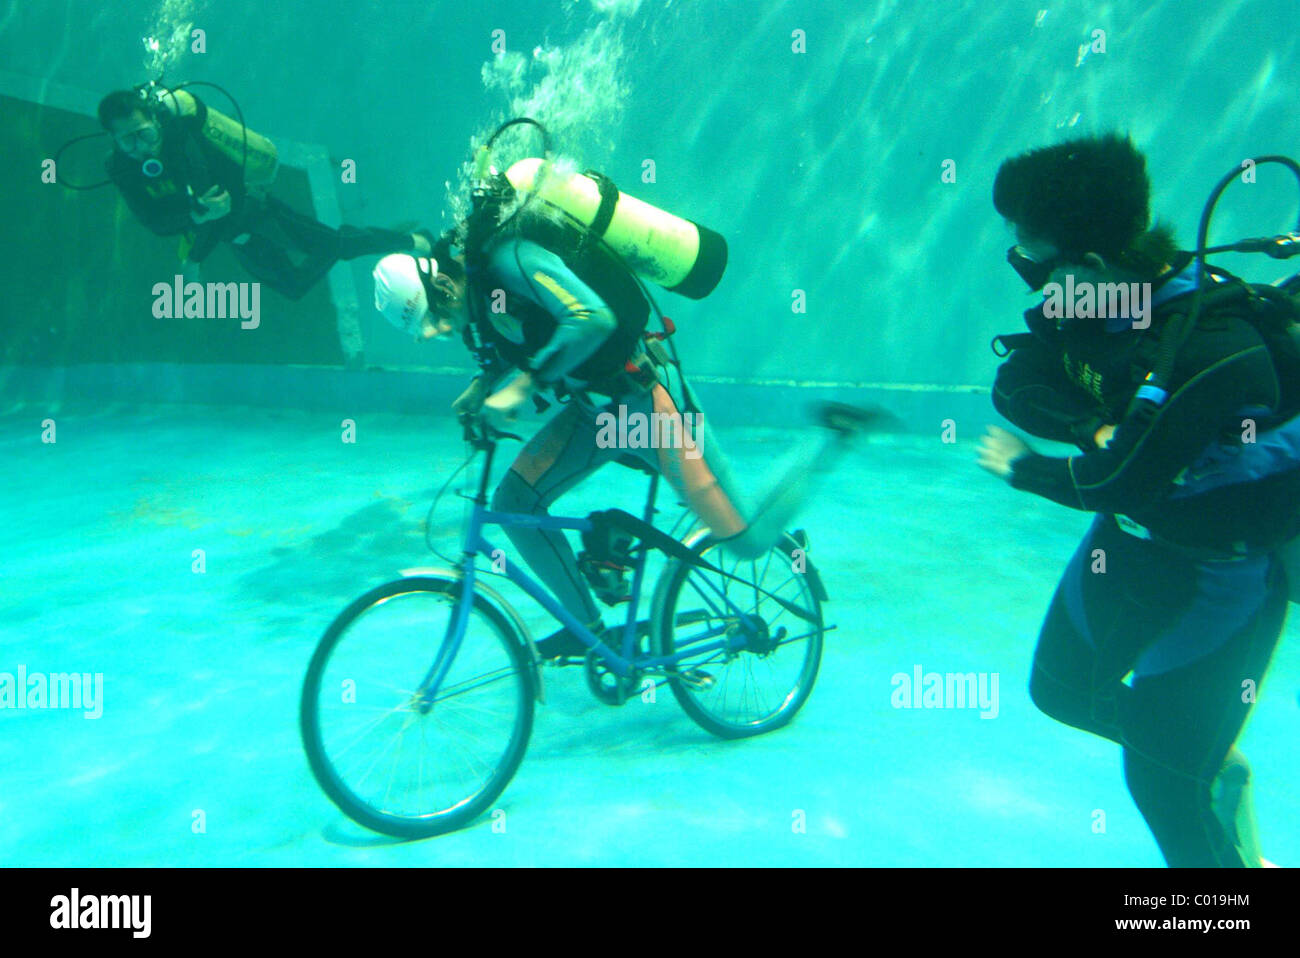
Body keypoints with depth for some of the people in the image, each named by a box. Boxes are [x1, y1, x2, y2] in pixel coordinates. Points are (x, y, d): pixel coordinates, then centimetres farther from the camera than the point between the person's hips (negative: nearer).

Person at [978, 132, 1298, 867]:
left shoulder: (1215, 352, -34)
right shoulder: (1099, 302, -12)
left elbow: (1113, 480, -30)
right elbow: (1013, 388, -10)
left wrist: (1026, 470, -12)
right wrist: (1106, 423, -27)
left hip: (1223, 567, -8)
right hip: (1133, 538, 8)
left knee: (1163, 779, 1)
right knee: (1063, 687, 22)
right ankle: (1216, 762, 41)